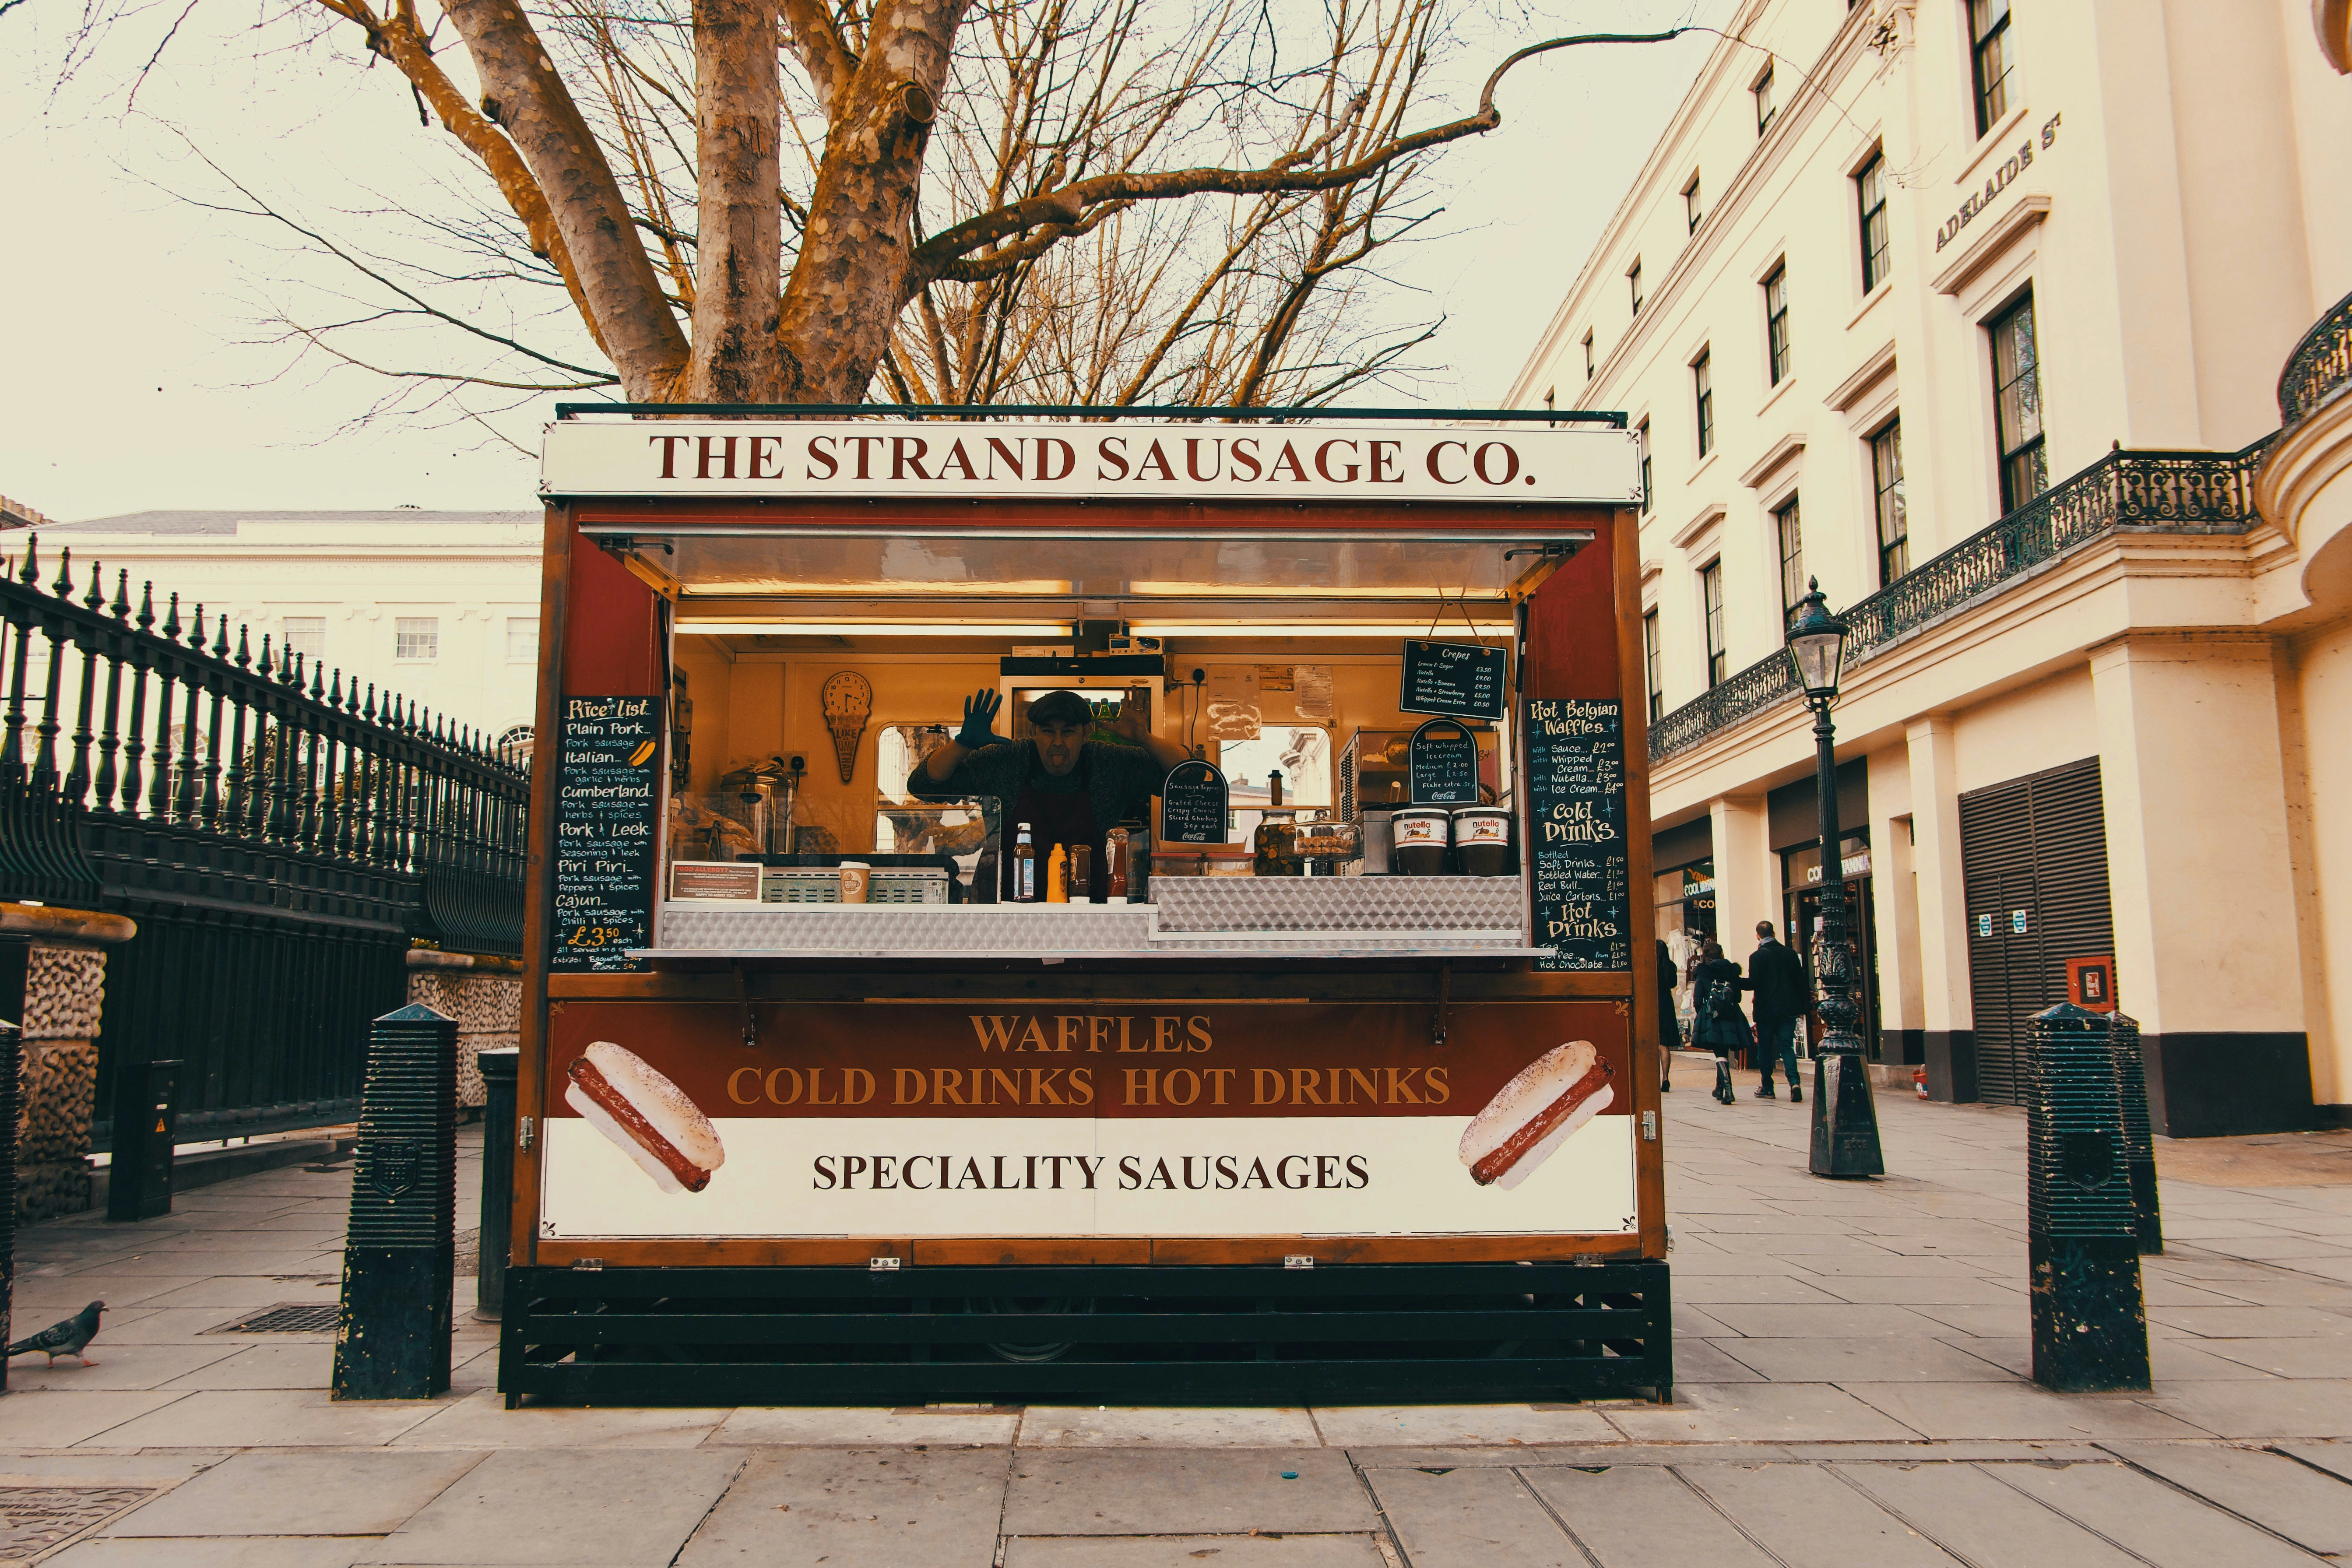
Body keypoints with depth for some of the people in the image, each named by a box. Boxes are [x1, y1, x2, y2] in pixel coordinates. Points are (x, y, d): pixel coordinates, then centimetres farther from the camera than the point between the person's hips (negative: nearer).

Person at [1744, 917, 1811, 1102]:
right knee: (1787, 1047, 5)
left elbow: (1754, 983, -15)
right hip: (1788, 1009, 3)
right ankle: (1794, 1081, -15)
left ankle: (1767, 1088, 12)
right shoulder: (1790, 953, 4)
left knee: (1765, 1049, 8)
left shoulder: (1757, 956, -9)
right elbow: (1801, 981, 7)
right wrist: (1804, 1006, 14)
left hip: (1766, 1010, -3)